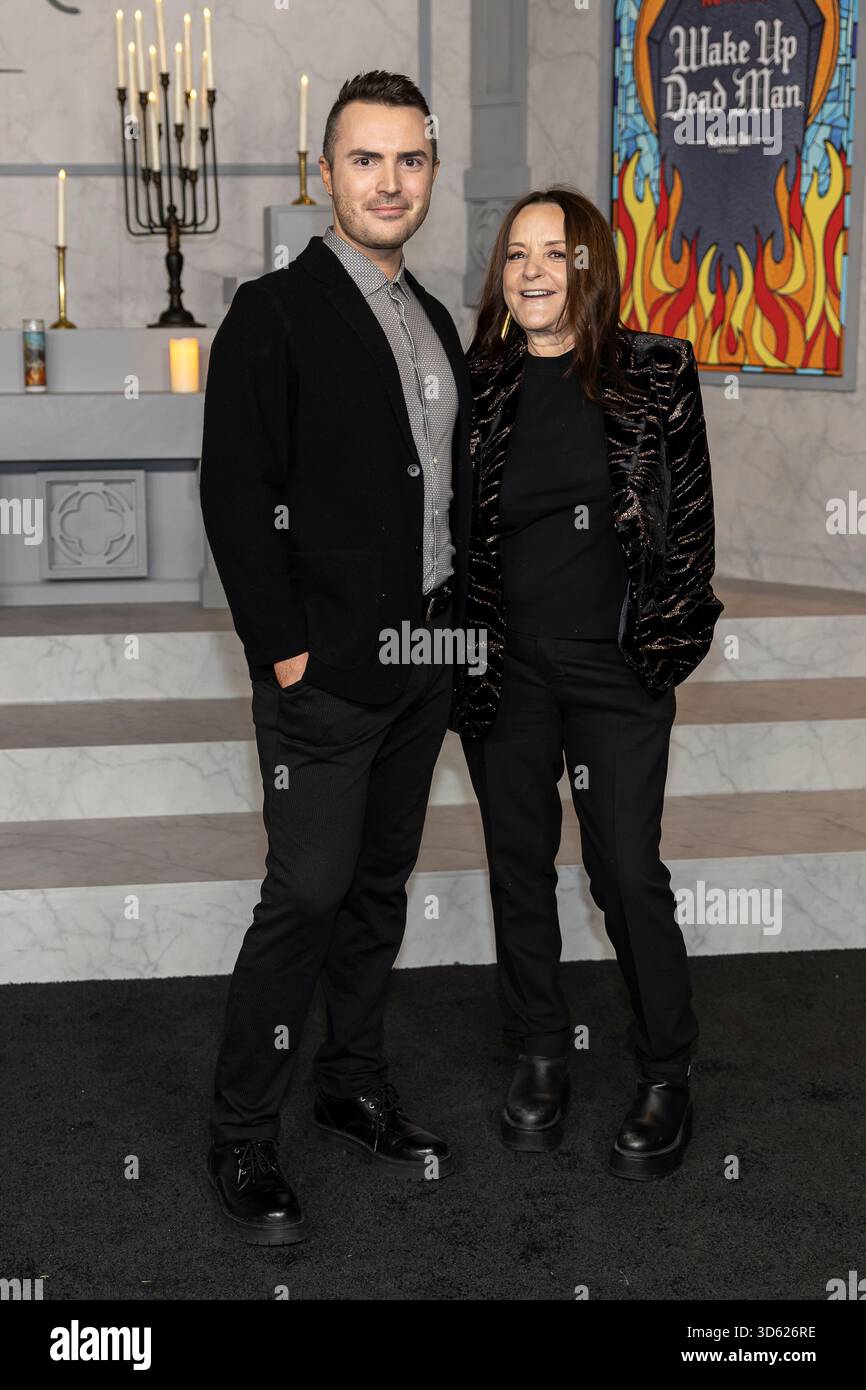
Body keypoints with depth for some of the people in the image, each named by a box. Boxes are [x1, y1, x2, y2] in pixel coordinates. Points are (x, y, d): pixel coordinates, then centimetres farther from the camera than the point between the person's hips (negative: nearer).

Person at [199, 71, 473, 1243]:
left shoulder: (434, 323, 14)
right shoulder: (276, 313, -9)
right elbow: (234, 496, -13)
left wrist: (453, 619, 12)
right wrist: (282, 648, -15)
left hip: (424, 658, 7)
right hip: (326, 666, -7)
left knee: (381, 881, 14)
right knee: (308, 894, -6)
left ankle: (355, 1091, 28)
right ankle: (241, 1140, 7)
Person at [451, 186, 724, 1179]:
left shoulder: (657, 375, -1)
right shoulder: (476, 382, 3)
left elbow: (690, 516, 2)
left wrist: (668, 641, -1)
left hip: (615, 662, -2)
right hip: (501, 660, 3)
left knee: (629, 871, -2)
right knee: (519, 861, 11)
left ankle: (666, 1077, 15)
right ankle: (539, 1057, 26)